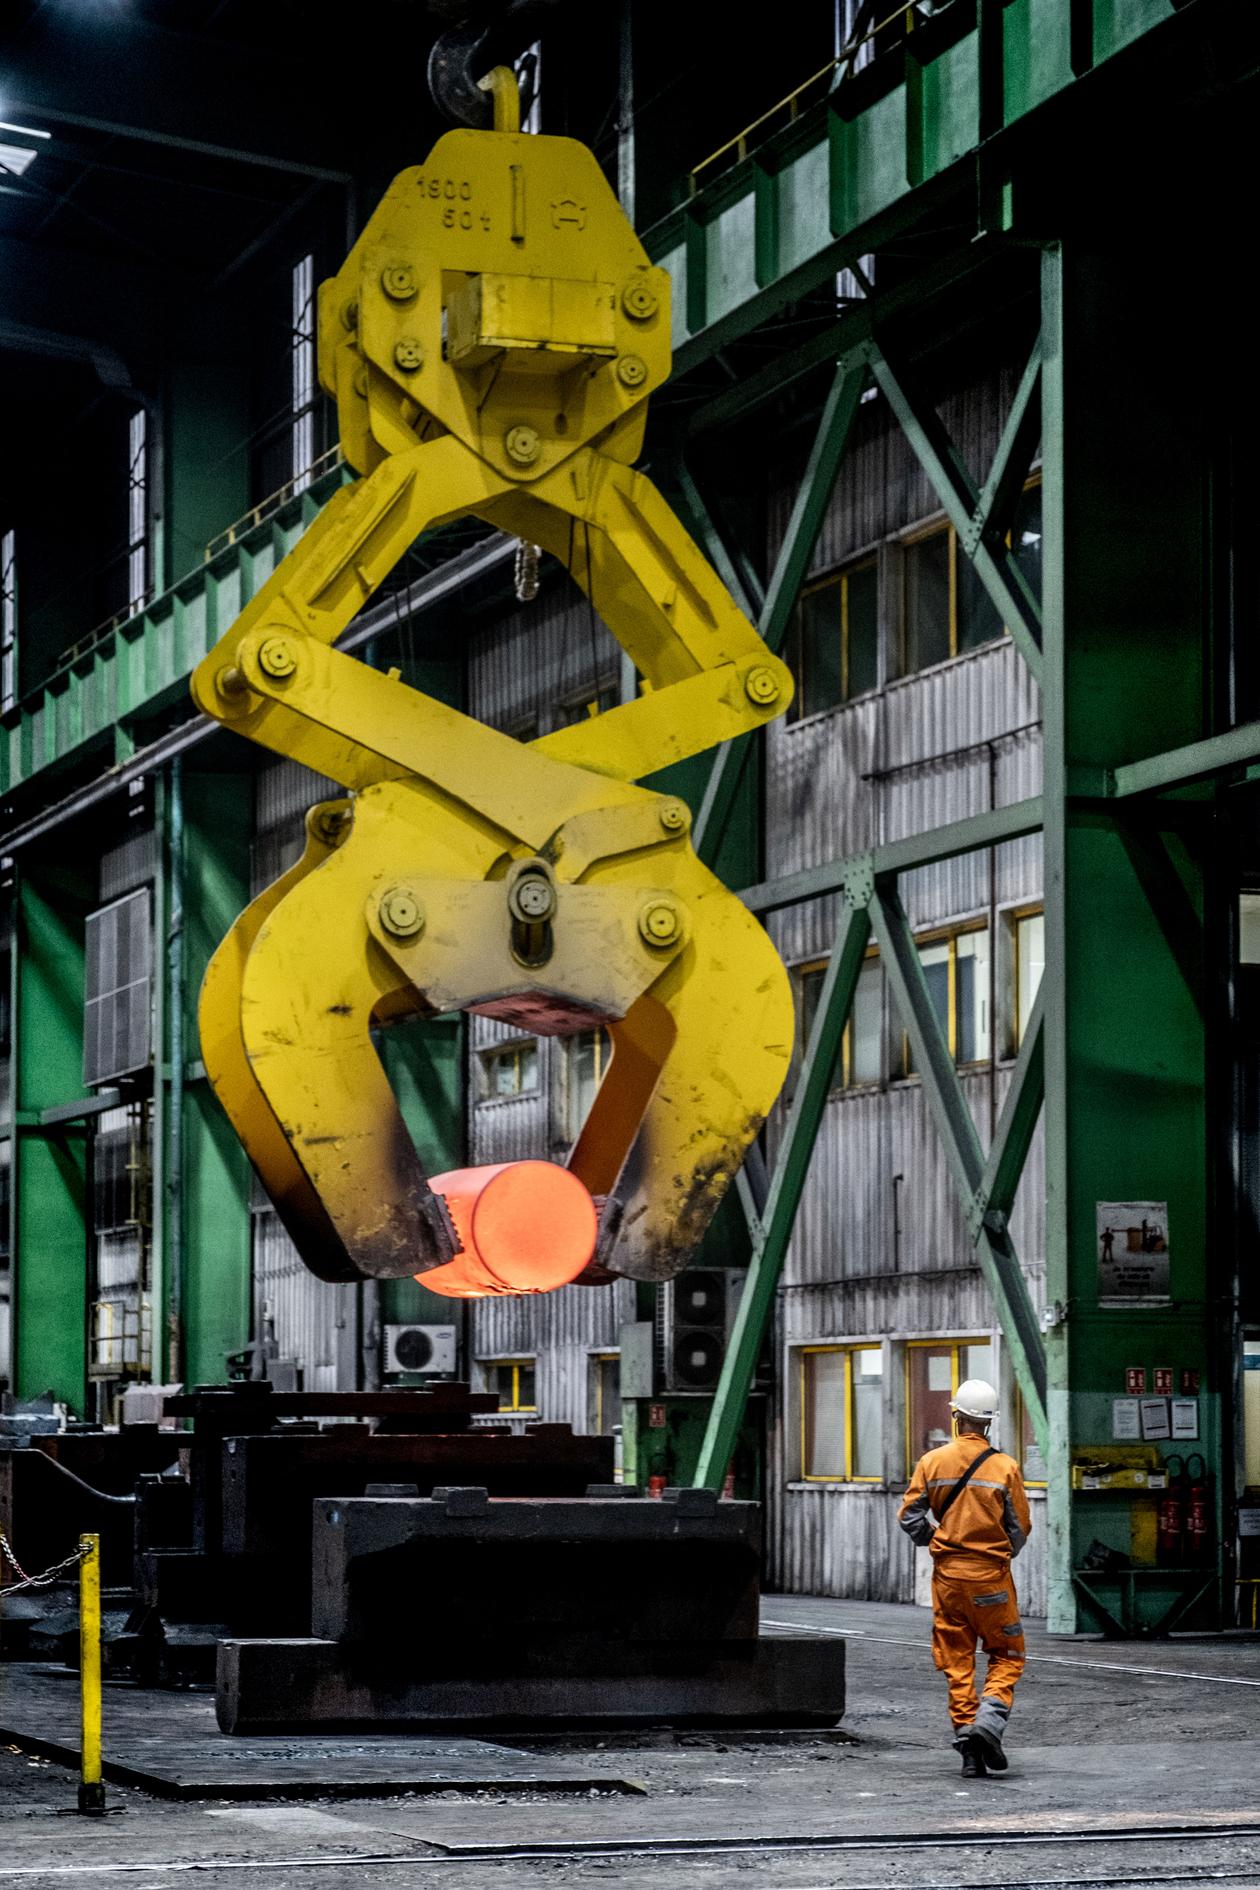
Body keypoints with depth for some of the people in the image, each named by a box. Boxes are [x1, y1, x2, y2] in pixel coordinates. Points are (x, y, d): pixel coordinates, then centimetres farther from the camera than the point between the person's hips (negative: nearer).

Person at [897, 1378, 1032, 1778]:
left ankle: (969, 1748, 4)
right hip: (991, 1577, -2)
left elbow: (910, 1517, -1)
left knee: (957, 1662, 8)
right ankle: (988, 1722, -12)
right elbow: (1020, 1528, -2)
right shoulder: (1005, 1467, -7)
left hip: (947, 1574, 2)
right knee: (1007, 1655, 10)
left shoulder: (932, 1462, -2)